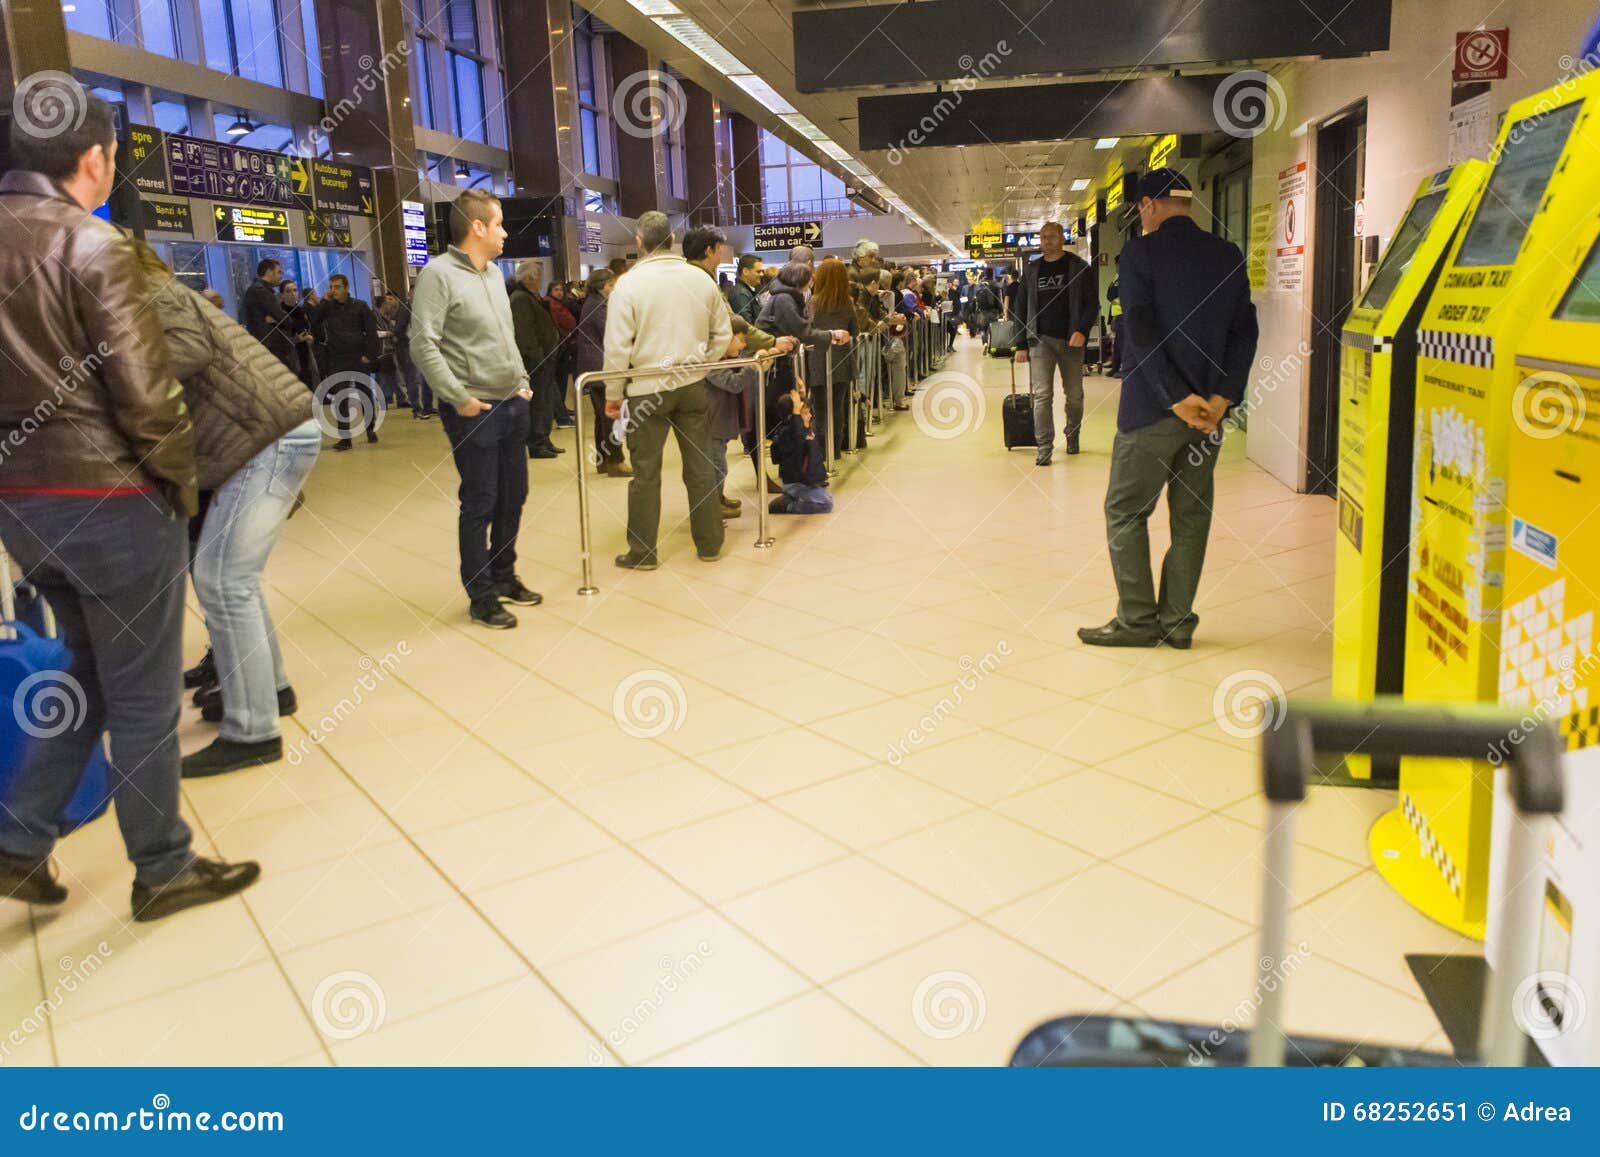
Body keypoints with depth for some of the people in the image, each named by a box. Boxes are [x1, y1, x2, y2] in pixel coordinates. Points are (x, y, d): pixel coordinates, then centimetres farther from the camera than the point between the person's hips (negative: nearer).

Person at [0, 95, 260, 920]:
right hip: (110, 500, -7)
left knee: (90, 673, 23)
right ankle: (163, 869, 17)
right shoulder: (92, 246, -13)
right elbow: (143, 392, -18)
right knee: (142, 694, 4)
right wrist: (181, 482, -4)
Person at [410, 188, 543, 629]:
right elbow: (423, 345, -18)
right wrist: (459, 397, -19)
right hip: (474, 410, -8)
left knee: (513, 497, 14)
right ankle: (481, 596, 10)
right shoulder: (438, 273, -12)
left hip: (513, 404, 8)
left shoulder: (493, 273, 14)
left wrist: (522, 380, 12)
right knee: (480, 503, -1)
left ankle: (503, 575, 30)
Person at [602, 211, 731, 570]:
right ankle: (710, 544, 19)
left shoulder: (630, 283, -9)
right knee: (701, 465, 11)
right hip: (693, 386, 4)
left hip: (647, 388, -3)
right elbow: (723, 334, 7)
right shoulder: (701, 279, 3)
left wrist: (613, 393, -2)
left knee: (646, 470, 4)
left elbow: (618, 346, -11)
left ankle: (642, 552, 10)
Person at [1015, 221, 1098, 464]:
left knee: (1074, 395, 9)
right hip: (1040, 340, 1)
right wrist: (1021, 345, 5)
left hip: (1071, 340, -1)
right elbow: (1021, 309, 11)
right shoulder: (1031, 270, 9)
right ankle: (1044, 448, -8)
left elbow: (1092, 303, -3)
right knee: (1042, 395, -8)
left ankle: (1072, 436, 29)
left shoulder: (1080, 268, 1)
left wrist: (1082, 330, -19)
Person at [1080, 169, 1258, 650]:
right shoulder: (1228, 256, 8)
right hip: (1208, 407, 6)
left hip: (1152, 407, -5)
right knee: (1191, 514, 12)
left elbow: (1142, 332, -16)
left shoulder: (1139, 253, -8)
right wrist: (1221, 397, -4)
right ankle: (1177, 620, 17)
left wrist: (1177, 398, -15)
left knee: (1125, 511, 5)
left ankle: (1137, 619, 7)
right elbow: (1245, 331, 2)